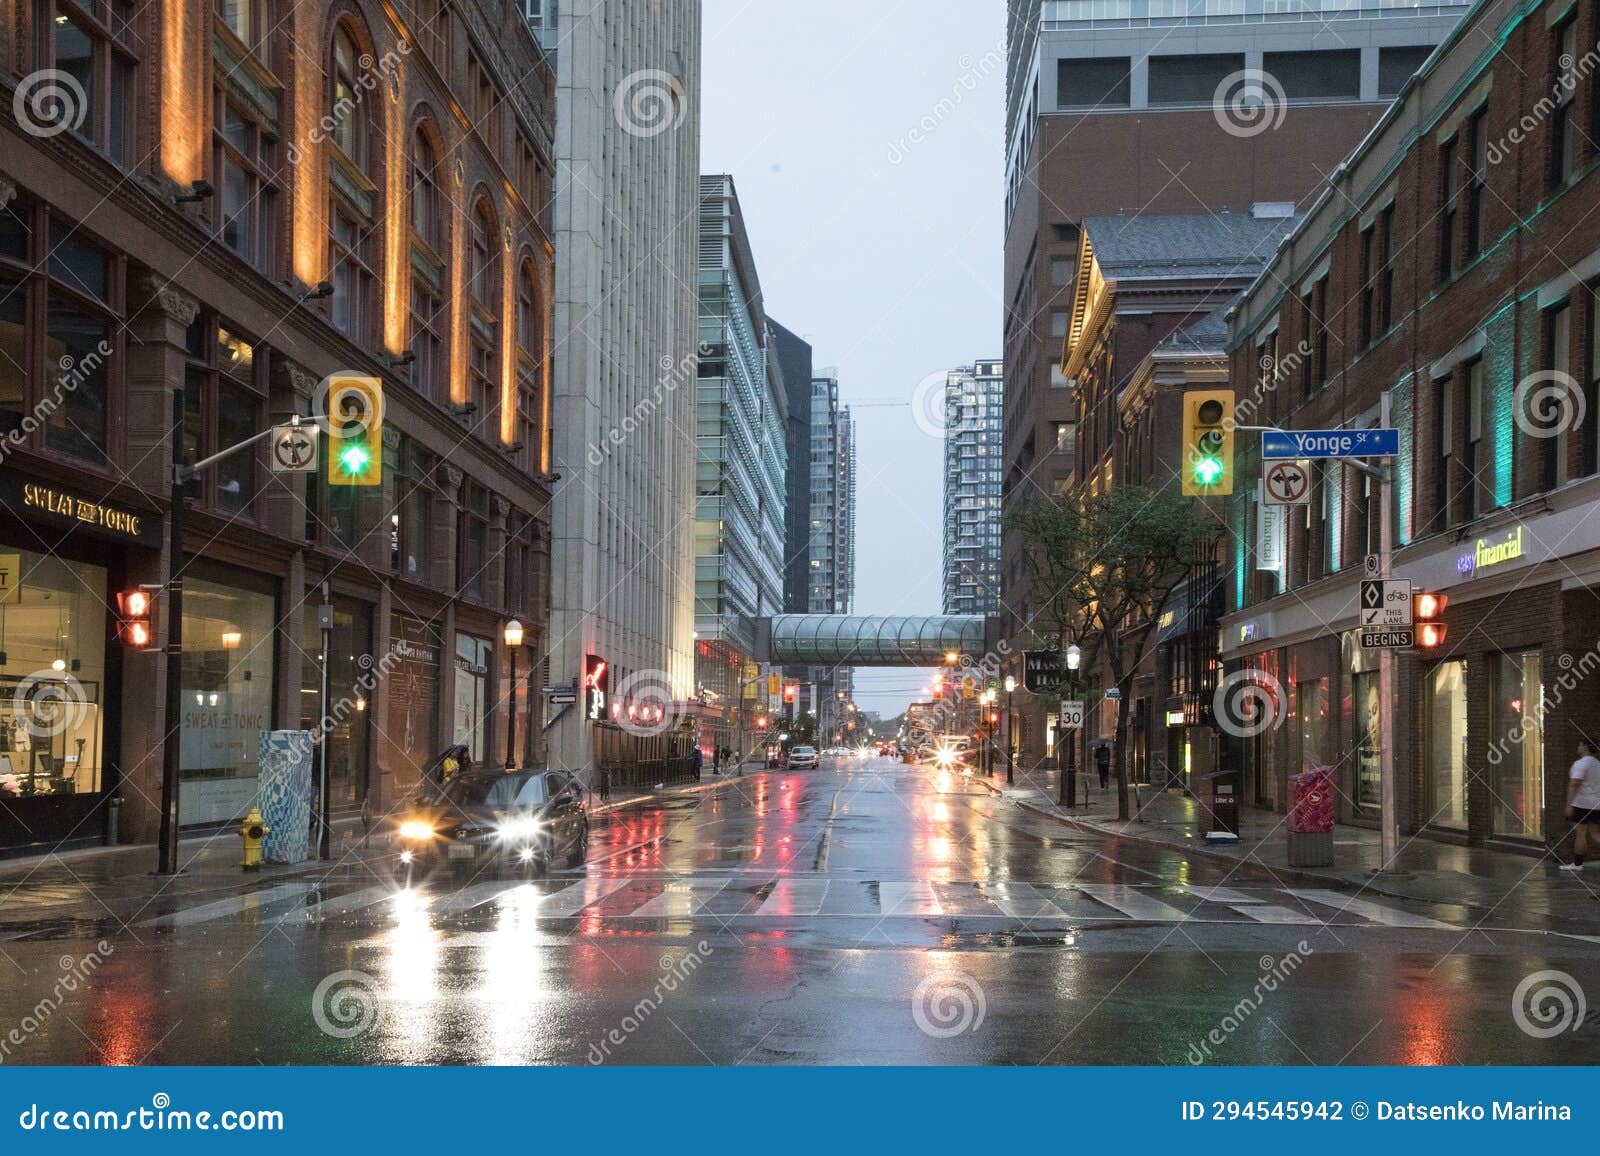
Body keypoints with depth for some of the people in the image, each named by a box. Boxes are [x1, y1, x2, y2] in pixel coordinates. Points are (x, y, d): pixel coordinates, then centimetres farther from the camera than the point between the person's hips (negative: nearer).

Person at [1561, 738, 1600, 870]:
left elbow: (1574, 784, -18)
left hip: (1582, 804, -8)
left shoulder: (1580, 763, -12)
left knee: (1580, 832, -4)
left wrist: (1569, 804, -19)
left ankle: (1577, 863, 0)